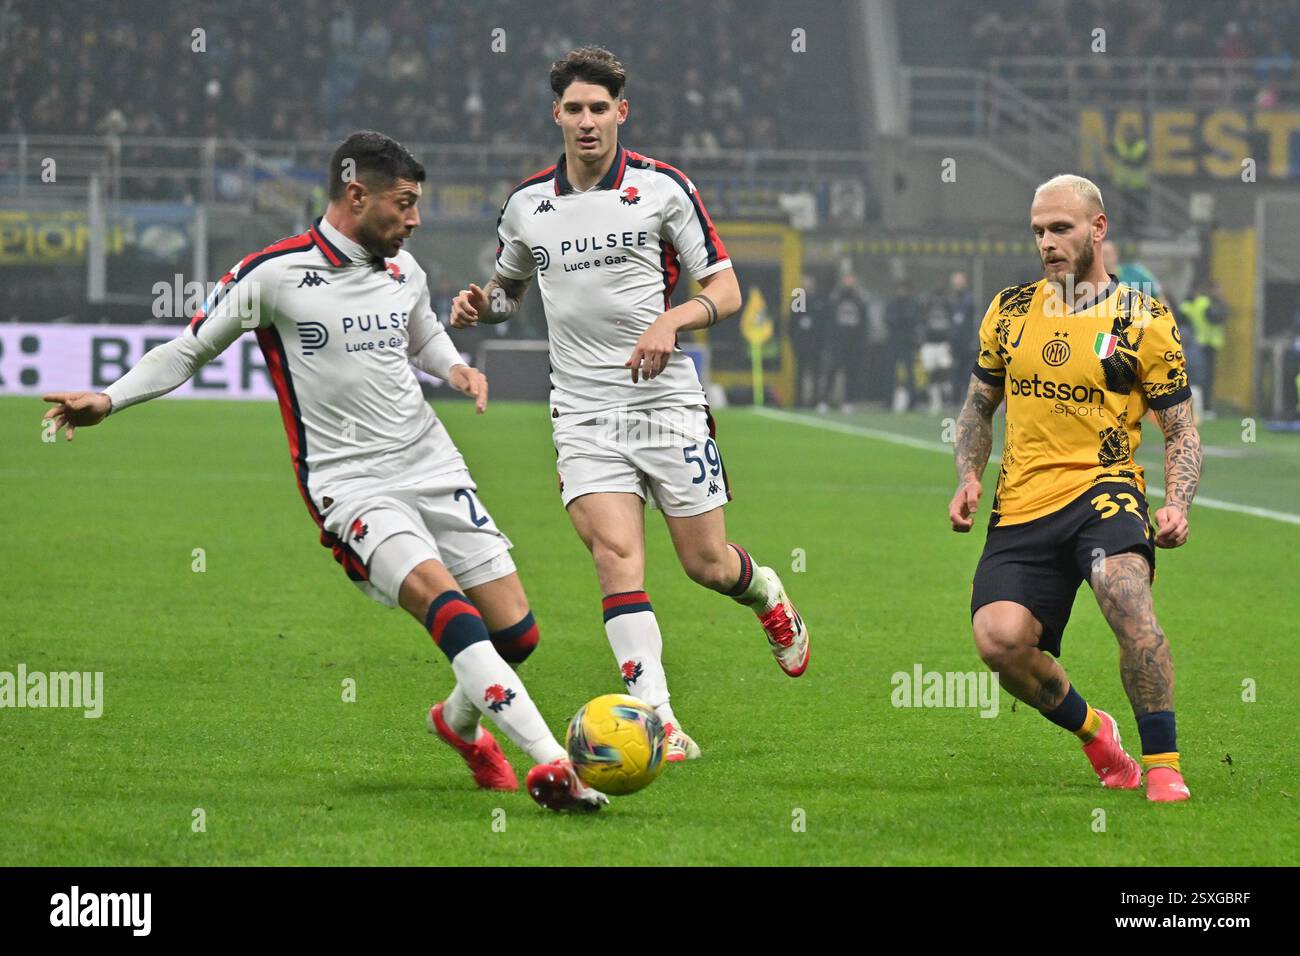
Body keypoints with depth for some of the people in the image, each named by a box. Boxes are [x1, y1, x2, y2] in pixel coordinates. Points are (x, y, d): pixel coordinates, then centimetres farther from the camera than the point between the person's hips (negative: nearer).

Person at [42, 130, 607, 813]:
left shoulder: (402, 270, 11)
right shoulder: (272, 274, -7)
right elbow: (192, 347, 6)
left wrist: (455, 367, 11)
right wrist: (109, 400, -4)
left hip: (433, 470, 6)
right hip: (349, 486, -6)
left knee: (516, 632, 1)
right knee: (446, 604, -28)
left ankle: (461, 722, 34)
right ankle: (549, 765, -35)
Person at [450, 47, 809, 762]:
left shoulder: (661, 187, -3)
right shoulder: (527, 203, 7)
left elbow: (726, 288, -1)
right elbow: (509, 287, 24)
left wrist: (672, 321, -21)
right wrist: (479, 304, 0)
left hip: (667, 404, -1)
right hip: (584, 414, 1)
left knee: (707, 563, 5)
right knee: (617, 556, -17)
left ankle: (769, 597, 43)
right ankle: (660, 726, -20)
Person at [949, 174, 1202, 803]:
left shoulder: (1143, 319, 2)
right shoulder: (1009, 310, 12)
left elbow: (1181, 430, 5)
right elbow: (979, 404, 24)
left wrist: (1177, 504, -12)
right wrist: (968, 479, 7)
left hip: (1103, 488, -3)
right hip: (1021, 507, 3)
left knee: (1123, 589, -34)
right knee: (1000, 639, -20)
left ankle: (1163, 763, -20)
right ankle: (1092, 730, 11)